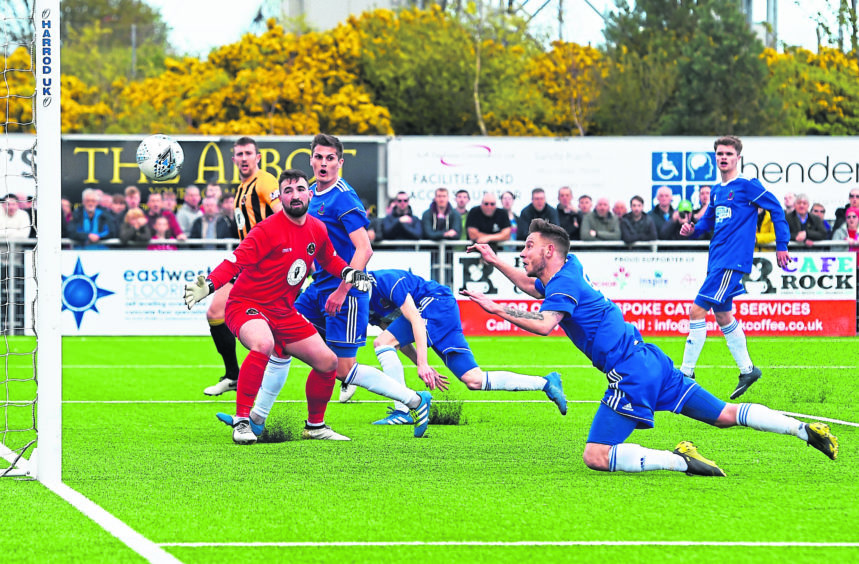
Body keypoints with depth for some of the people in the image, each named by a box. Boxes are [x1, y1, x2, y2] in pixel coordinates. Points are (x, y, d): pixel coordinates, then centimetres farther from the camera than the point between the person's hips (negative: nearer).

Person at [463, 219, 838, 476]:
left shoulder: (563, 283, -13)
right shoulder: (569, 268, 14)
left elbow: (545, 324, -34)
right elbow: (532, 286, 37)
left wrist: (498, 310, -31)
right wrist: (495, 261, 33)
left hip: (631, 375, -10)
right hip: (648, 360, 10)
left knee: (596, 456, -12)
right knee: (725, 415, 12)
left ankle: (680, 461, -20)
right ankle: (807, 430, 6)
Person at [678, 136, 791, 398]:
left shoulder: (747, 186, -7)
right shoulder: (716, 191, 16)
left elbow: (776, 208, -3)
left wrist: (782, 245, -4)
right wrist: (692, 229, 3)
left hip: (732, 262, -9)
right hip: (716, 262, 9)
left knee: (697, 310, -14)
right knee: (722, 316, 16)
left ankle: (686, 372, -10)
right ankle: (747, 370, 27)